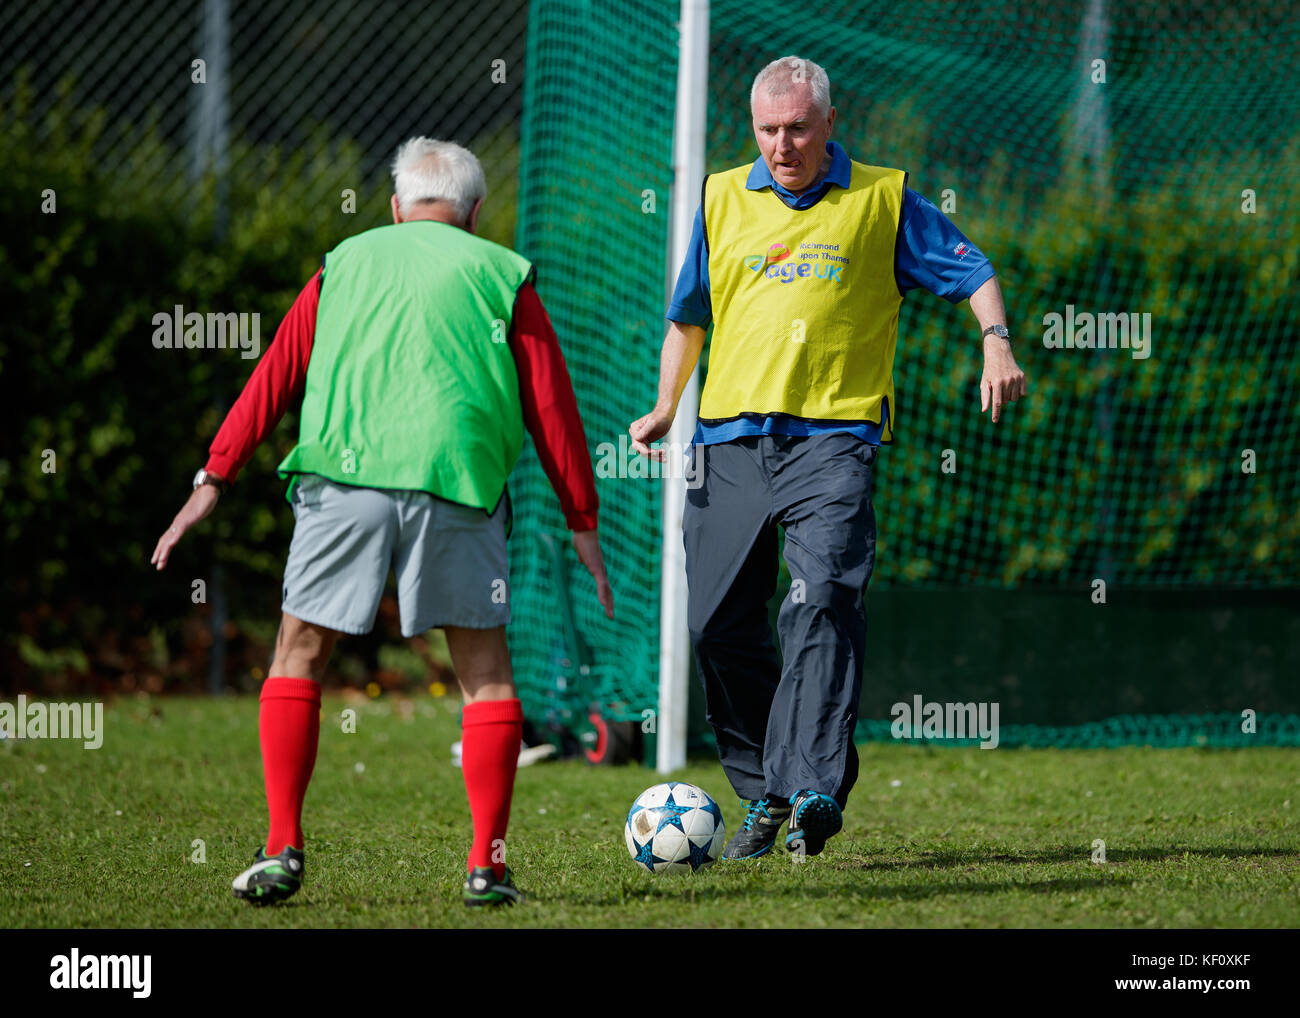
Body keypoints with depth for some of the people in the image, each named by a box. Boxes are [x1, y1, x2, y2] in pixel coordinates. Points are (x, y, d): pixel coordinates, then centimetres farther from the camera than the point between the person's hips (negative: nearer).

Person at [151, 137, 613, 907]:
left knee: (299, 656, 12)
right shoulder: (500, 275, 14)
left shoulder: (344, 264, 20)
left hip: (343, 475, 1)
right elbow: (551, 405, 11)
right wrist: (583, 521, 14)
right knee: (486, 668, 8)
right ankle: (488, 863, 2)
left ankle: (283, 850, 3)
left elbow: (274, 377, 14)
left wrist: (215, 478, 14)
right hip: (457, 482, -1)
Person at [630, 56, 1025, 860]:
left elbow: (972, 272, 9)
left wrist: (997, 344, -9)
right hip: (732, 434, 4)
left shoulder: (883, 199, 6)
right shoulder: (722, 199, 14)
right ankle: (763, 794, 17)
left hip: (834, 436, -4)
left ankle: (815, 789, -28)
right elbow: (689, 315, 25)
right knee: (720, 625, 2)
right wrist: (666, 407, 16)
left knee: (823, 602, -21)